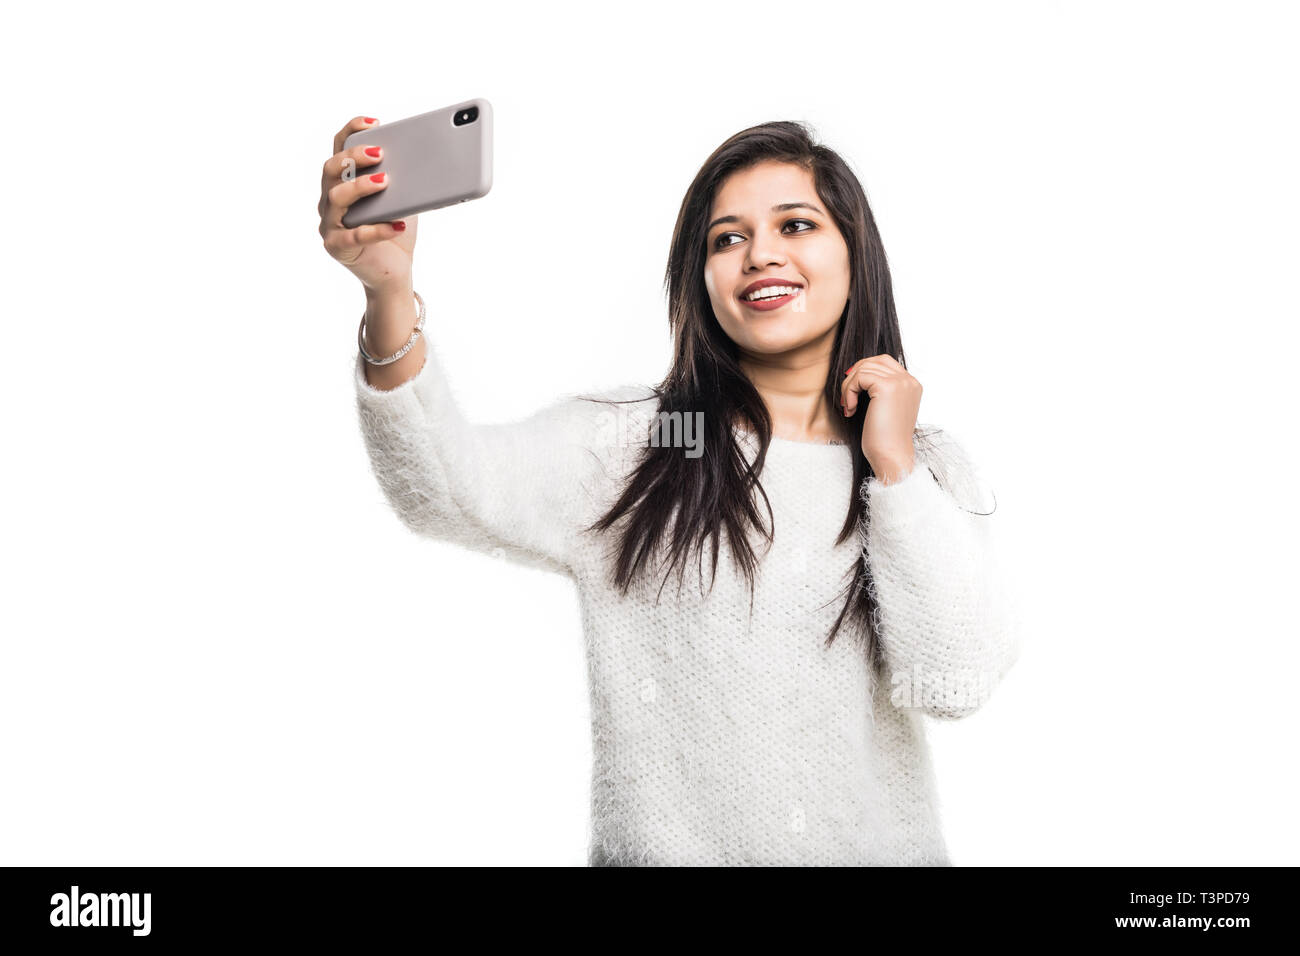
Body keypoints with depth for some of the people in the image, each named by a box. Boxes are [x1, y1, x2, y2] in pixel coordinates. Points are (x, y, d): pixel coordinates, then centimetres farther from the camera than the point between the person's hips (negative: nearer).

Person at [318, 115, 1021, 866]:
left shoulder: (933, 466, 6)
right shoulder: (627, 443, 0)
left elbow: (952, 685, -4)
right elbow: (450, 489, -16)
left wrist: (896, 469, -5)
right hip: (662, 845, 0)